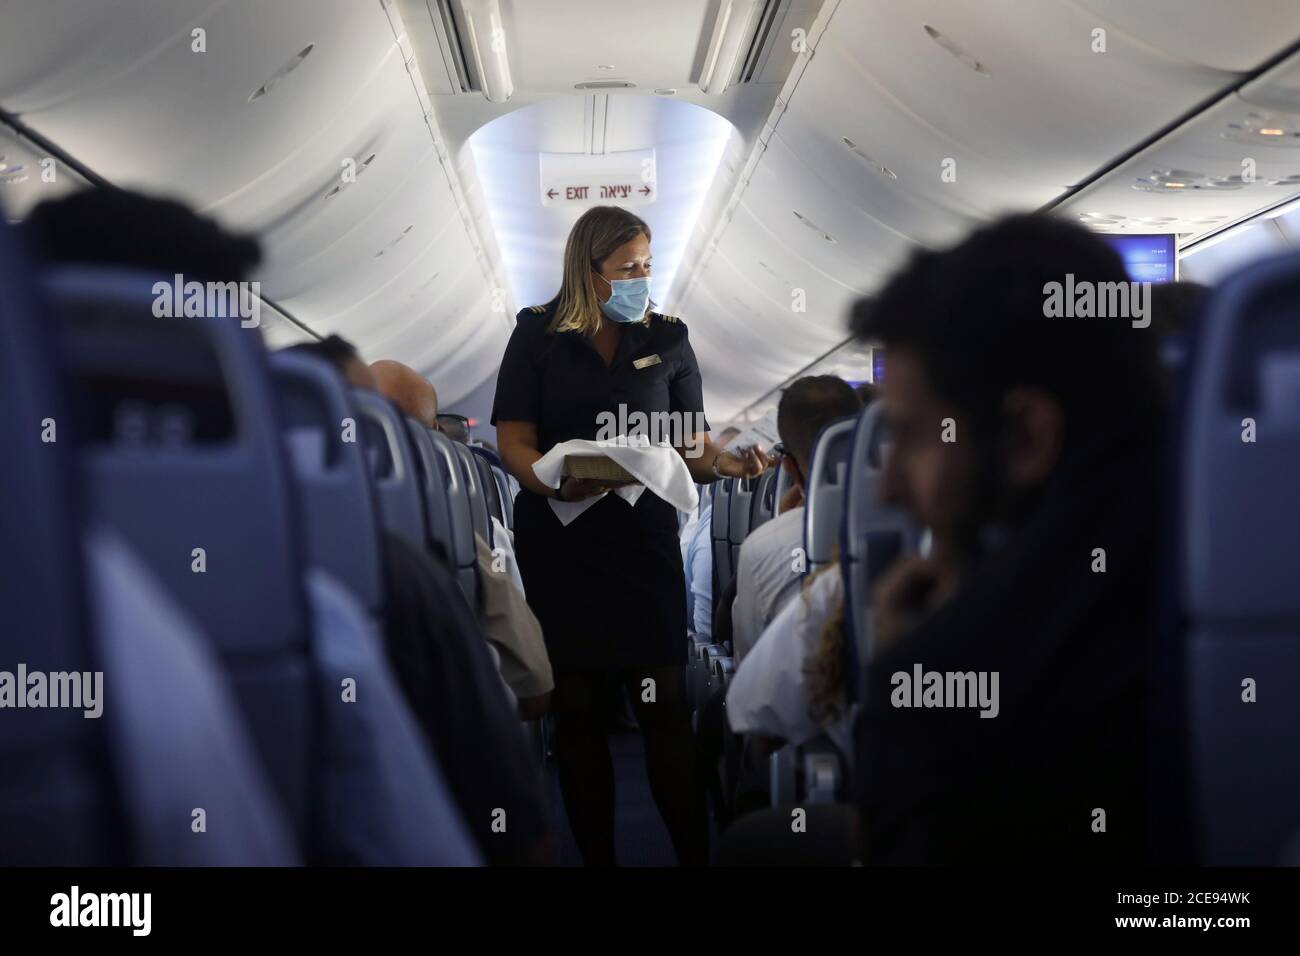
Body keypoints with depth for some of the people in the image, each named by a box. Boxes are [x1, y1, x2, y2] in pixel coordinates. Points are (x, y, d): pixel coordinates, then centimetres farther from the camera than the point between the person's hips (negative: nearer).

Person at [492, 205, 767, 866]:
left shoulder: (666, 339, 8)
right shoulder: (537, 337, 3)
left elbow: (692, 445, 8)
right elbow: (514, 444, -1)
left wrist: (728, 462, -15)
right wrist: (558, 483, -21)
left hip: (644, 539, 1)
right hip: (558, 544, 0)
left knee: (665, 705, -4)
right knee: (577, 706, 4)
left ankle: (695, 854, 2)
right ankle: (596, 855, 13)